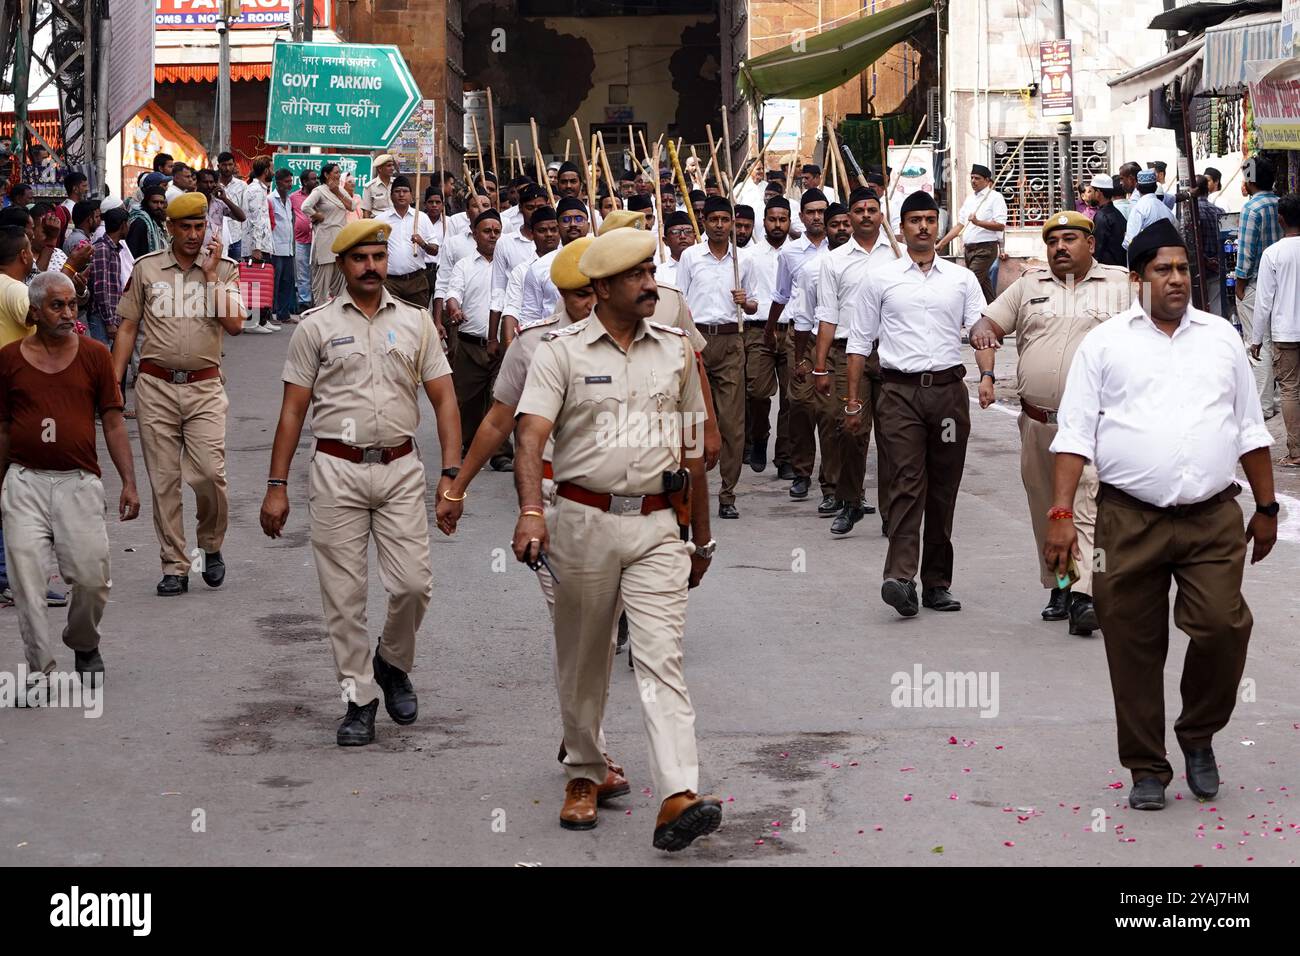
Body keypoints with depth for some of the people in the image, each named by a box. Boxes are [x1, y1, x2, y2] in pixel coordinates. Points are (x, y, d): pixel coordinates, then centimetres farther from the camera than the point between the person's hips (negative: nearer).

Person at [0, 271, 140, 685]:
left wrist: (129, 482, 0)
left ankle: (84, 646, 26)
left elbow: (112, 421, 6)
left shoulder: (94, 355, 5)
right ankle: (40, 667, 2)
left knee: (92, 576, -2)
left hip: (79, 481, 0)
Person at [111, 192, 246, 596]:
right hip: (155, 386, 1)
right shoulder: (146, 268, 7)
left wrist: (210, 274, -10)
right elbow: (127, 327, 9)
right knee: (164, 480, 3)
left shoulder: (224, 269, 5)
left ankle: (211, 545, 15)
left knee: (209, 473, -11)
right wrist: (114, 383, 3)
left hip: (205, 386, -1)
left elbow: (234, 324, -9)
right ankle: (174, 567, 10)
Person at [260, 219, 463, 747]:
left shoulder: (415, 322, 9)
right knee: (344, 595, 1)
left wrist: (451, 474, -3)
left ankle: (393, 663, 23)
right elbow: (293, 410, 4)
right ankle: (359, 698, 13)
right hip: (338, 471, -1)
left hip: (401, 469, 1)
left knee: (413, 583, -6)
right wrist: (277, 485, -1)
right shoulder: (316, 326, 4)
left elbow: (444, 400, 7)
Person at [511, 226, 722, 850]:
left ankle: (679, 797, -20)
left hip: (657, 525, 1)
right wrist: (530, 510, -31)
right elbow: (531, 435, -14)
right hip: (584, 521, -1)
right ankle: (584, 772, 31)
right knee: (582, 660, 11)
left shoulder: (676, 350, 10)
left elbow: (692, 452, 16)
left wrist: (702, 539, 18)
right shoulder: (562, 351, -2)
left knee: (660, 657, -10)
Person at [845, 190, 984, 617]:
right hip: (900, 391, -2)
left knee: (943, 489, 5)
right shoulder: (880, 278, 9)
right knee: (907, 482, -15)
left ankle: (936, 582, 11)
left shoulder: (962, 279, 12)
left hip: (948, 389, 2)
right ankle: (900, 577, -25)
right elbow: (860, 340, 11)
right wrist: (853, 401, 7)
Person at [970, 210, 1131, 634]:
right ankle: (1058, 587, 24)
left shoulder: (1120, 284, 5)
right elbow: (985, 326, 11)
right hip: (1037, 421, 4)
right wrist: (987, 374, -6)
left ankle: (1084, 595, -21)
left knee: (1086, 506, -15)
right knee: (1046, 512, 11)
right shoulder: (1028, 286, 13)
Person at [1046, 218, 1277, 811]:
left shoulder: (1221, 338, 14)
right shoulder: (1104, 344, 5)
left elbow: (1250, 430, 18)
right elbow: (1075, 434, 1)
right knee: (1134, 648, 3)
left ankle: (1198, 735, 14)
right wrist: (1061, 513, -8)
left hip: (1213, 518, 1)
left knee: (1223, 626, -12)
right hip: (1129, 520, -1)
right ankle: (1147, 768, 17)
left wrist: (1267, 508, 15)